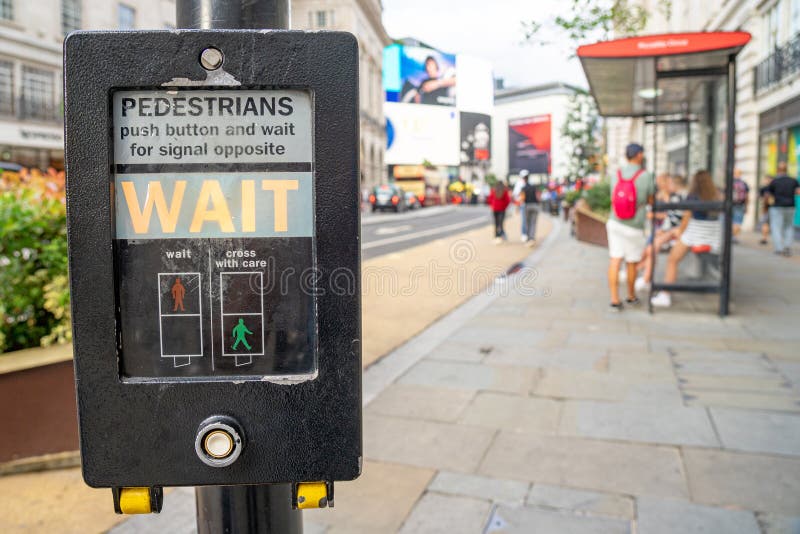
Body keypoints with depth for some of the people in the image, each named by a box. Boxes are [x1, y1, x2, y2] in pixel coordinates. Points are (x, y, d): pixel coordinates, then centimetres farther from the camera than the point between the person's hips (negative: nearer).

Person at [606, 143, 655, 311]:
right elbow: (651, 201, 1)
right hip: (634, 228, -3)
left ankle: (615, 300, -5)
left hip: (615, 222, 3)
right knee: (632, 263, 13)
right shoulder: (646, 176, -13)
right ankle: (631, 295, 32)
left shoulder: (616, 175, 0)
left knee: (615, 261, 1)